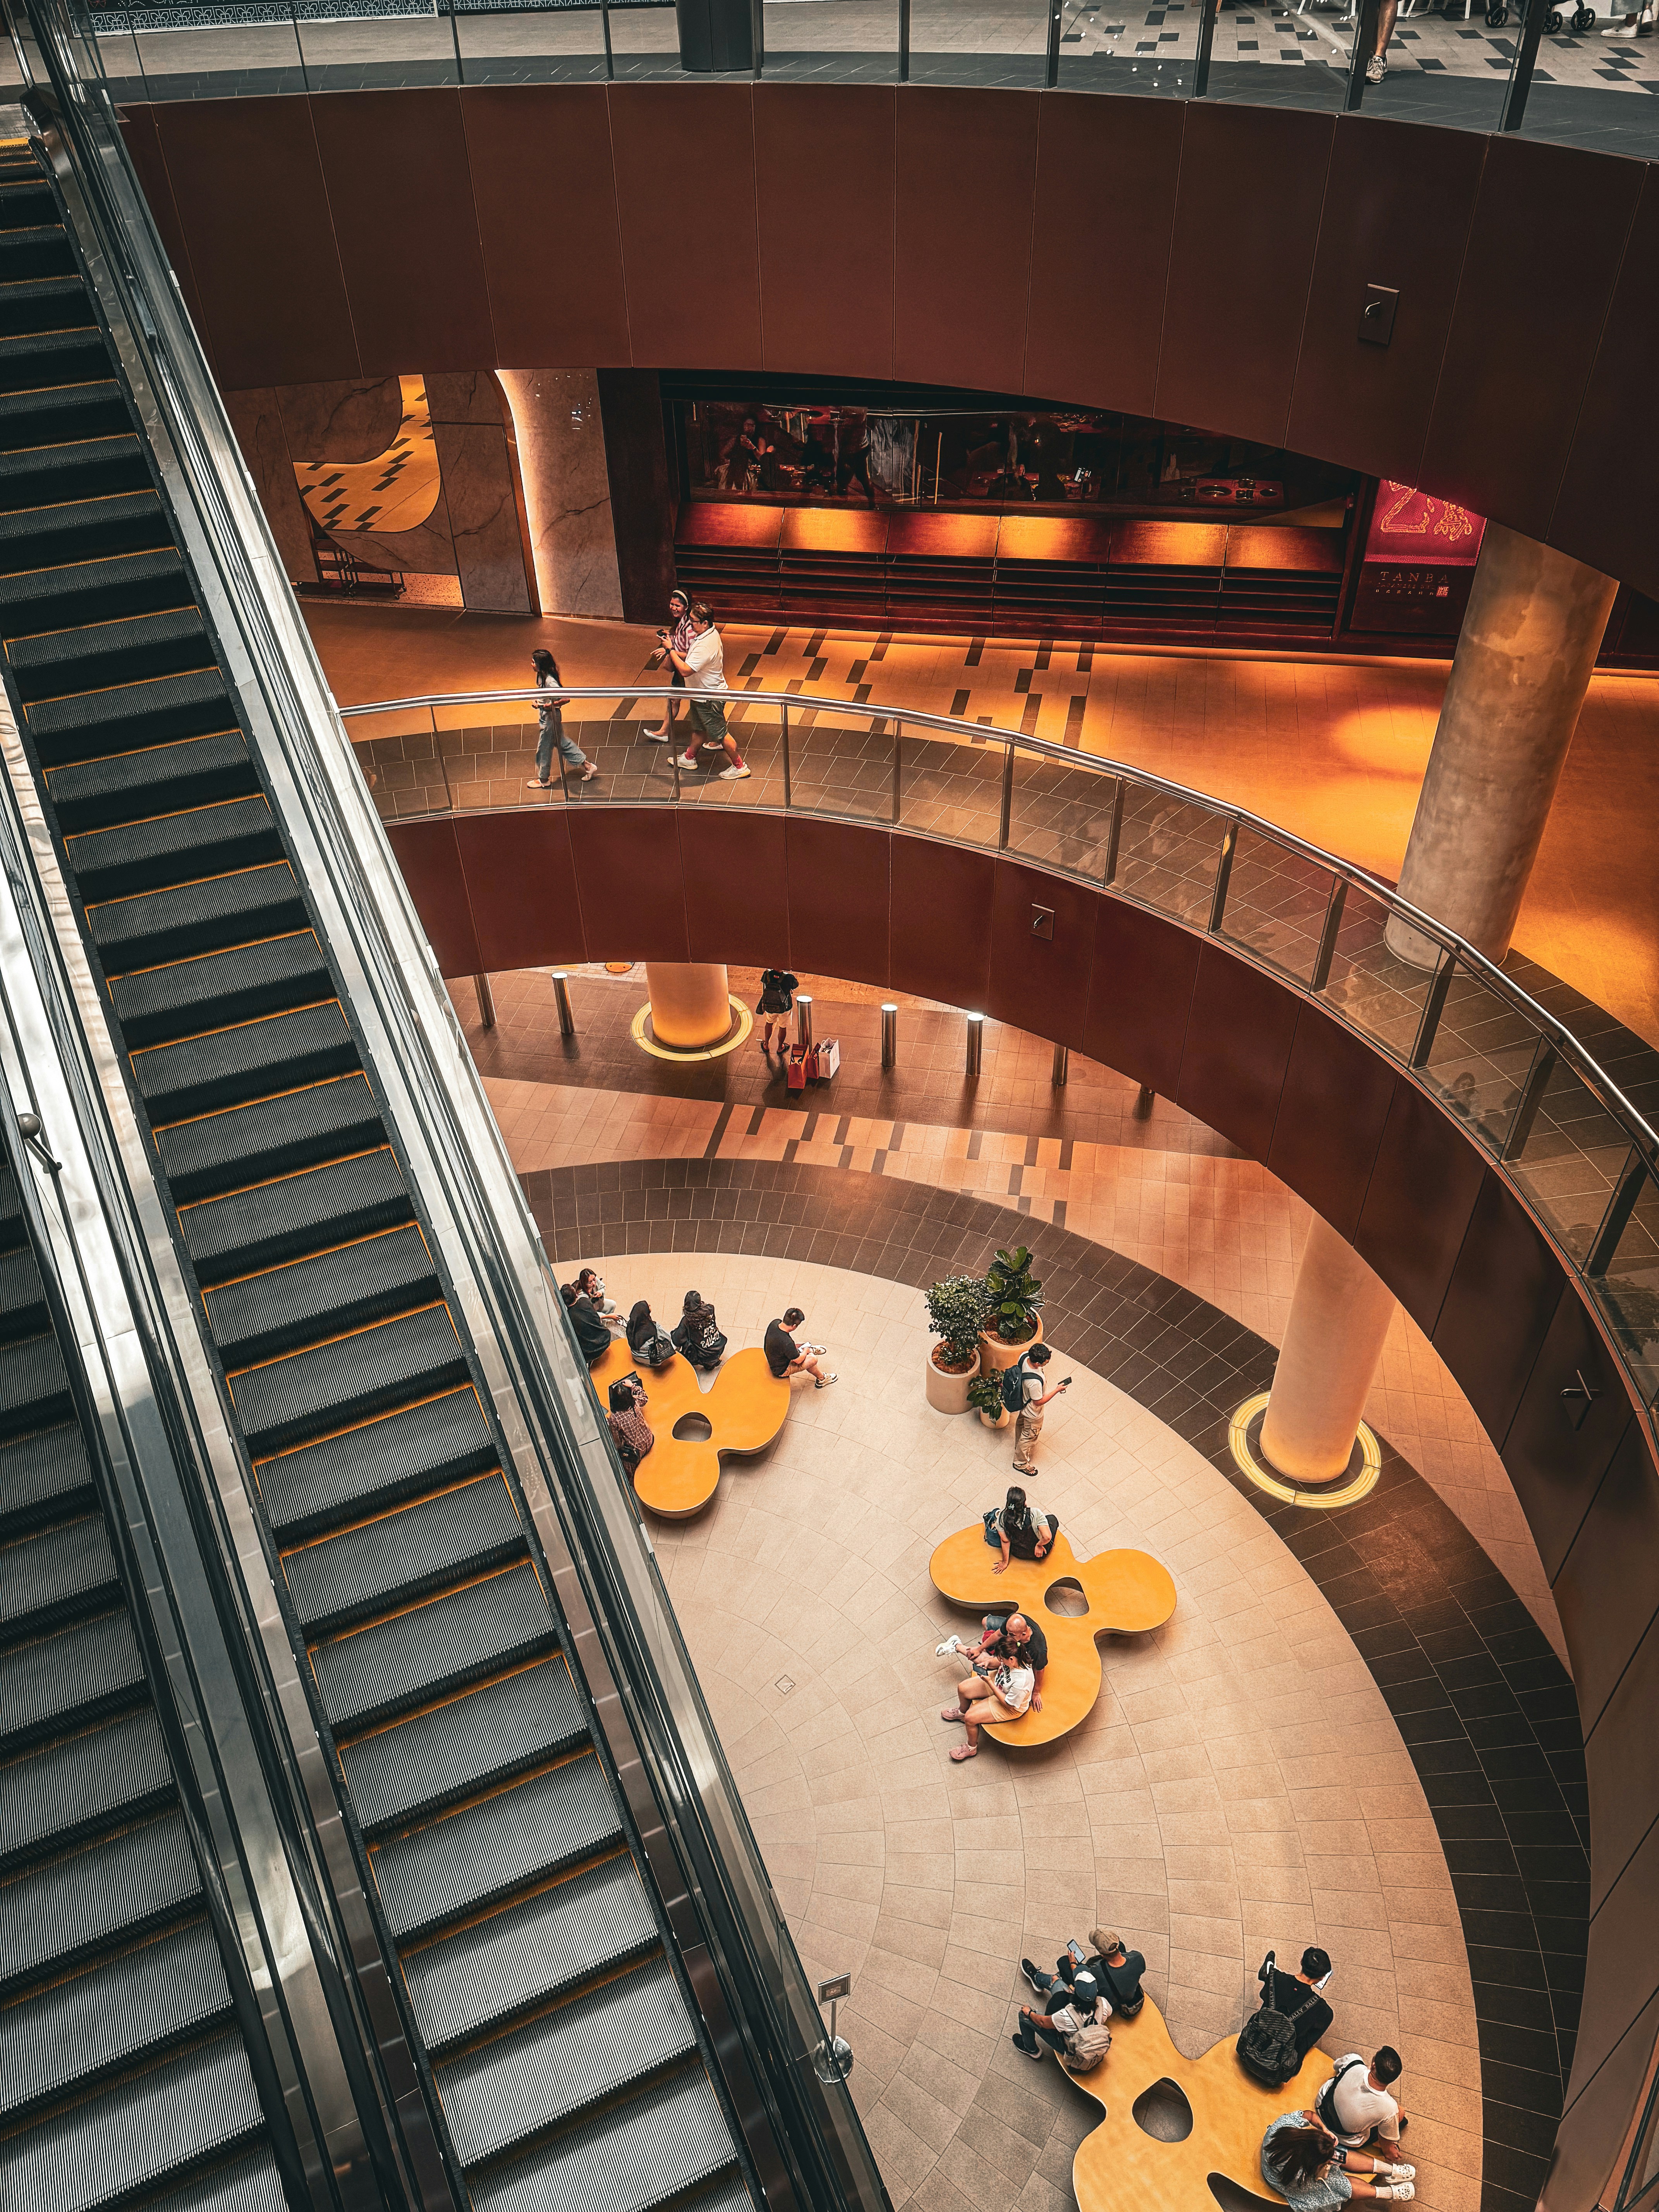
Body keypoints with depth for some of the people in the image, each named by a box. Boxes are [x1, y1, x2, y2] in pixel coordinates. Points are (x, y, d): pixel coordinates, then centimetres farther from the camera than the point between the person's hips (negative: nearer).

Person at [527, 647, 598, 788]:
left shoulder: (550, 681, -29)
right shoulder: (541, 676, -1)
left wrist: (552, 705, -34)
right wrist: (539, 703, 7)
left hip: (551, 718, -10)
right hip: (545, 717, 10)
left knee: (544, 749, 8)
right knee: (562, 743, 21)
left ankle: (544, 779, 27)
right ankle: (587, 766, 29)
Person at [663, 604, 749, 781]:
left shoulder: (705, 646, -35)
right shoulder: (711, 633, -2)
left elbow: (685, 670, -34)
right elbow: (691, 657, 10)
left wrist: (670, 650, -25)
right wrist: (672, 652, -3)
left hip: (709, 698, -10)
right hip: (703, 693, 10)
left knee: (720, 733, 5)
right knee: (699, 728, 26)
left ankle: (739, 766, 18)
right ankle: (689, 758, 44)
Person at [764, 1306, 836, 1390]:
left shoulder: (775, 1323, -20)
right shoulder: (787, 1343, -41)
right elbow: (798, 1360, -22)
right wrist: (805, 1351, -2)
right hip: (782, 1371, -7)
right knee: (813, 1359, 1)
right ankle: (822, 1379, 29)